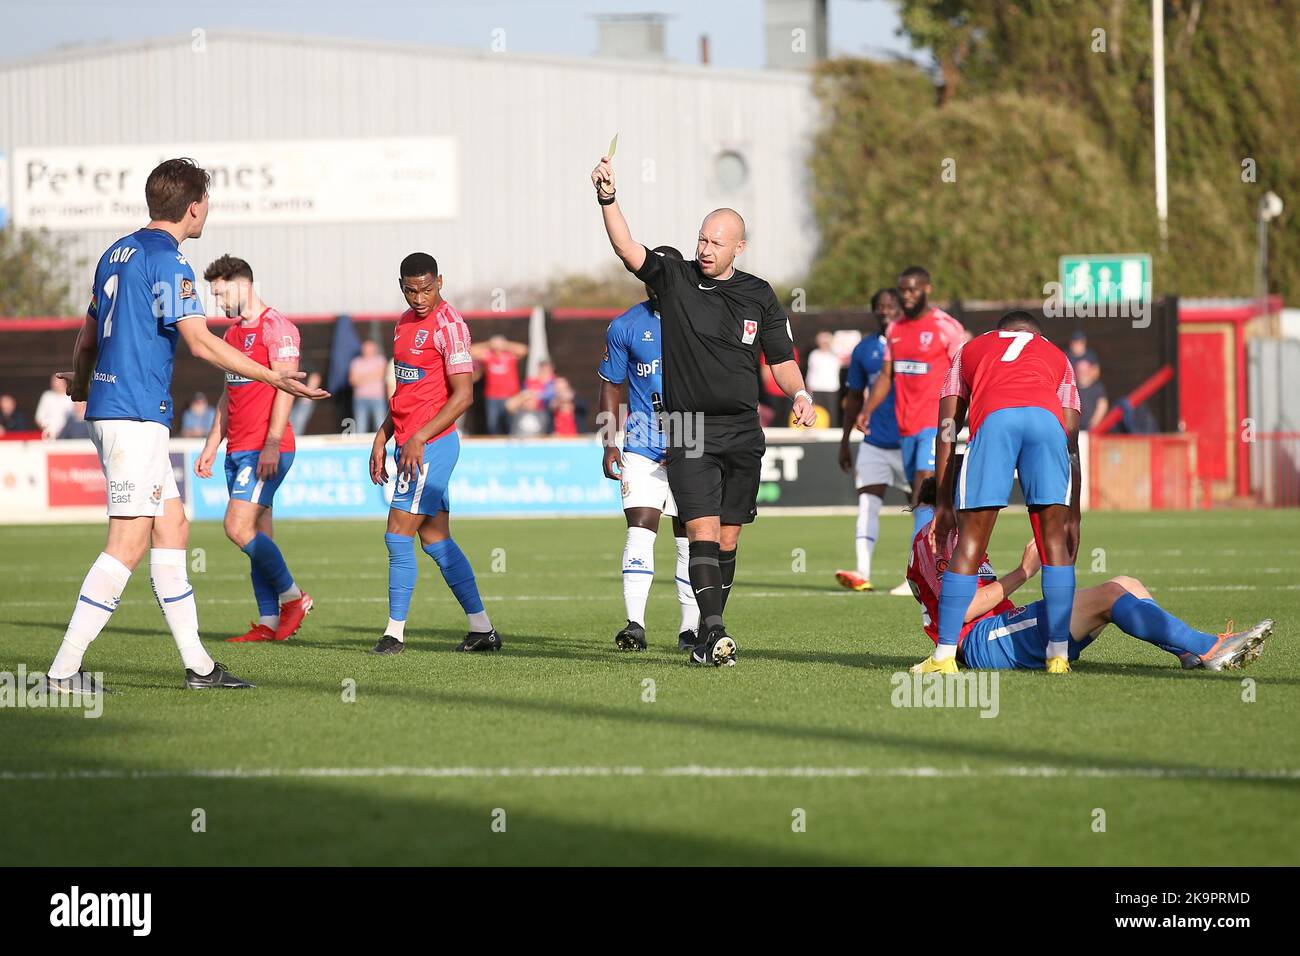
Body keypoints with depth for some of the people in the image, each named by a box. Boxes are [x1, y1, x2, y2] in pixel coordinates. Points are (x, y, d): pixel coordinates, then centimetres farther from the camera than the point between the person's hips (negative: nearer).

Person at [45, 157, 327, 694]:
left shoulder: (118, 253, 16)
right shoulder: (166, 261, -12)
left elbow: (88, 337, 25)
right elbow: (200, 342, -19)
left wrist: (80, 385, 44)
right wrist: (274, 378, -16)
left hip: (107, 407, 10)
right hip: (137, 414, -10)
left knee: (172, 528, 12)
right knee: (128, 545, -10)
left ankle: (197, 665, 14)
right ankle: (63, 671, -12)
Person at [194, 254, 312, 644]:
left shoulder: (277, 328, -9)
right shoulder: (233, 333, 19)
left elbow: (285, 388, -16)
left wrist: (272, 444, -23)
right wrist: (212, 445, 21)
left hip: (265, 451, -9)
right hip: (238, 450, 9)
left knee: (238, 527, -15)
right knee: (258, 534, 6)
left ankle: (293, 596, -1)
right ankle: (269, 622, 6)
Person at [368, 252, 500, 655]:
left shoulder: (449, 325, -12)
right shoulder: (405, 322, 15)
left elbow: (463, 395, -17)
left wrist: (418, 438, -20)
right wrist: (382, 439, 15)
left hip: (431, 445, -9)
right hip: (409, 444, 9)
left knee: (398, 535, -9)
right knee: (435, 539, 9)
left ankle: (395, 633, -3)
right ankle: (482, 630, 14)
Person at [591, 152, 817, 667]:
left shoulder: (759, 296, 6)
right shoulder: (674, 279, 0)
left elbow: (781, 360, 12)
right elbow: (628, 249, -15)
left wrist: (798, 393, -7)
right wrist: (607, 198, -30)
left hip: (742, 432, 3)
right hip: (689, 435, -3)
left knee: (727, 540, 7)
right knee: (703, 533, -15)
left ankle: (707, 637, 16)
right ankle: (714, 631, -20)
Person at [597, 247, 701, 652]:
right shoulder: (625, 327, 2)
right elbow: (611, 387, 10)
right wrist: (610, 445, 2)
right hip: (642, 447, 0)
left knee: (689, 538, 4)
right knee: (640, 531, -13)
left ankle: (691, 628, 12)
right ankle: (635, 624, -17)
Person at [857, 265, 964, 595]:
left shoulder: (946, 327, -6)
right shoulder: (895, 330, 14)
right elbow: (886, 376, 18)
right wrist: (867, 410, 4)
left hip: (936, 422, -7)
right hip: (906, 425, 7)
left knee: (924, 495, -16)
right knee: (920, 497, 9)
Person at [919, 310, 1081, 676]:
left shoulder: (970, 351, 38)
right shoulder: (1055, 357, 39)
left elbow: (947, 430, 28)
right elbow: (1072, 444, 31)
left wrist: (943, 504, 27)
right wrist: (1073, 516, 31)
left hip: (993, 419, -1)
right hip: (1048, 418, 1)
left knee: (970, 545, 3)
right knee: (1054, 540, 10)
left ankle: (944, 656, 1)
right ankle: (1059, 654, 8)